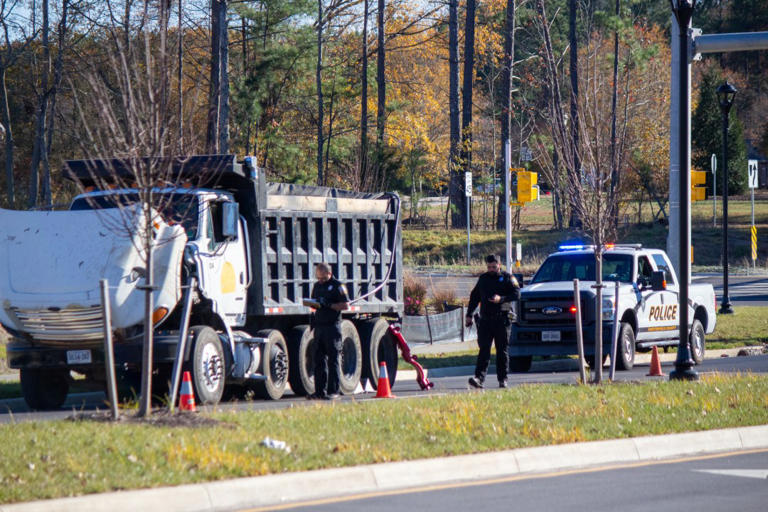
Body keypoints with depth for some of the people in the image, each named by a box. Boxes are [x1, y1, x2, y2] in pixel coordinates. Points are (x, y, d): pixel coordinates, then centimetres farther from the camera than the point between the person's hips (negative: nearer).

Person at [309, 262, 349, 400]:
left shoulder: (337, 286, -3)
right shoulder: (317, 286, 18)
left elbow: (346, 305, -10)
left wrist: (328, 305, -18)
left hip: (332, 326, -7)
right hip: (319, 325, 7)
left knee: (333, 360, -4)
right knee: (319, 359, 7)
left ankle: (333, 391, -3)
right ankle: (320, 390, 10)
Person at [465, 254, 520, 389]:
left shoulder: (507, 278, 4)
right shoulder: (483, 279, 18)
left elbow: (516, 293, -9)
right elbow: (474, 296, 24)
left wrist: (501, 299, -24)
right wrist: (469, 315, 19)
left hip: (501, 320, -3)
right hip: (485, 319, 3)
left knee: (502, 351, 2)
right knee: (484, 350, -6)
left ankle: (502, 379, 8)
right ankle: (479, 378, -15)